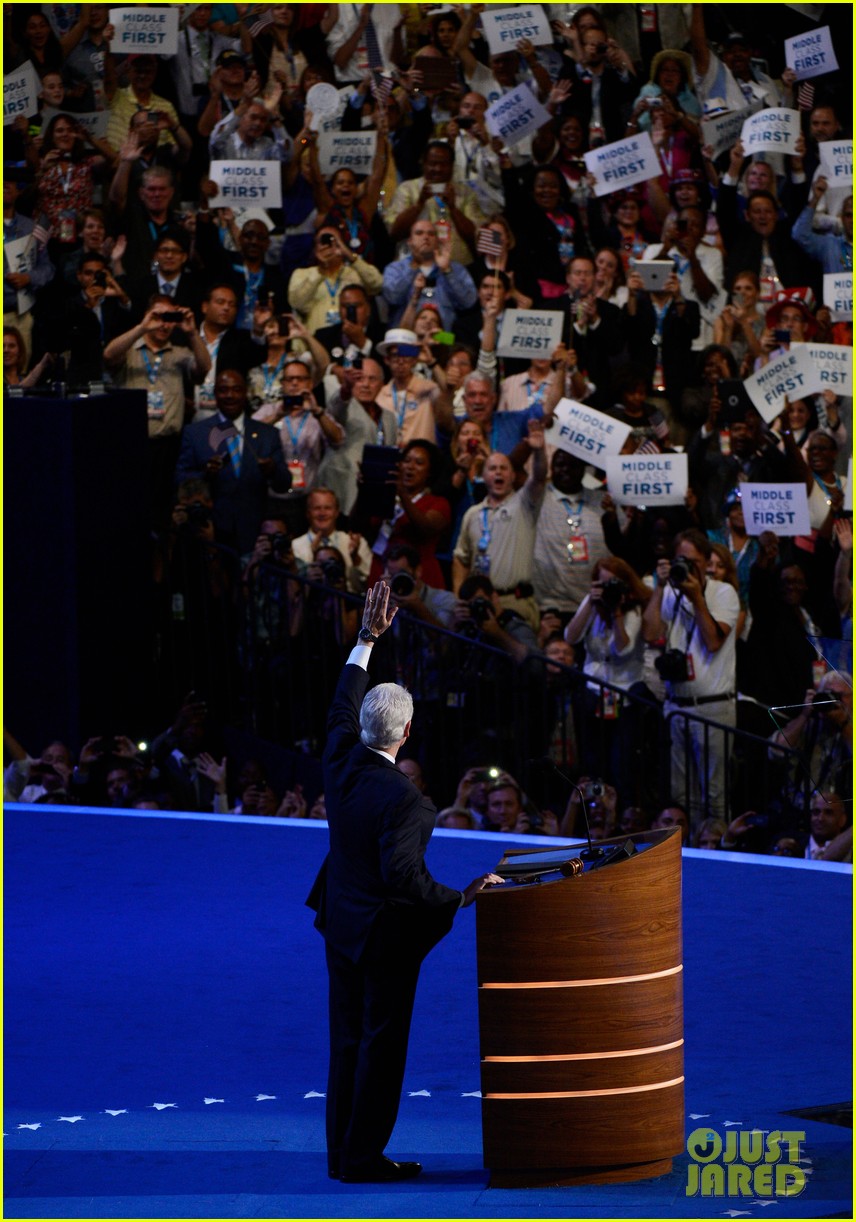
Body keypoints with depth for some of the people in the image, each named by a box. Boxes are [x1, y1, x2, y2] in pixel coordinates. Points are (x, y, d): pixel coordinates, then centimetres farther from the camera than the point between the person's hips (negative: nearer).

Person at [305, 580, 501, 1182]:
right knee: (383, 1044, 3)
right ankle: (363, 1157, 7)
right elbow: (403, 876, -33)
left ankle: (342, 1151, 20)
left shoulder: (341, 763, -6)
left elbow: (344, 705, 13)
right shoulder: (402, 799, -27)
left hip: (341, 924, 8)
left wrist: (367, 640, 21)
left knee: (349, 1040, 15)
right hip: (385, 935, -8)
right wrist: (460, 898, -23)